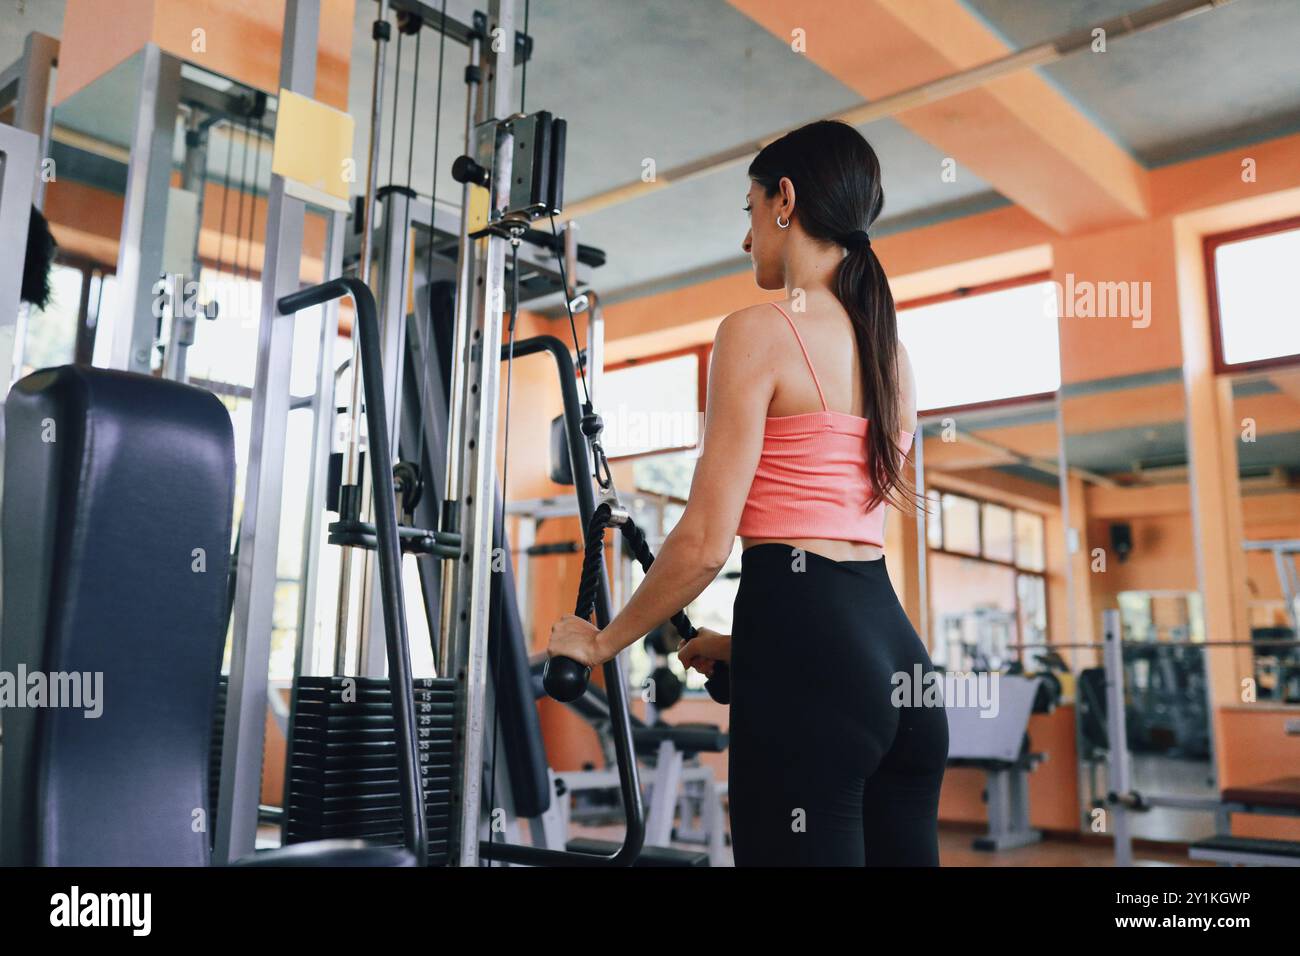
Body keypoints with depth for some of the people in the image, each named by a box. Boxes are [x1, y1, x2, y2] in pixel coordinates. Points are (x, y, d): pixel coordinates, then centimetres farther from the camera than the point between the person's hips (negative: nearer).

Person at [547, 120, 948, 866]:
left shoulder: (759, 331, -8)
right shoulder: (891, 350, 16)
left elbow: (706, 541, -12)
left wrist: (604, 641, 3)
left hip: (811, 657, -8)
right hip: (898, 653, 8)